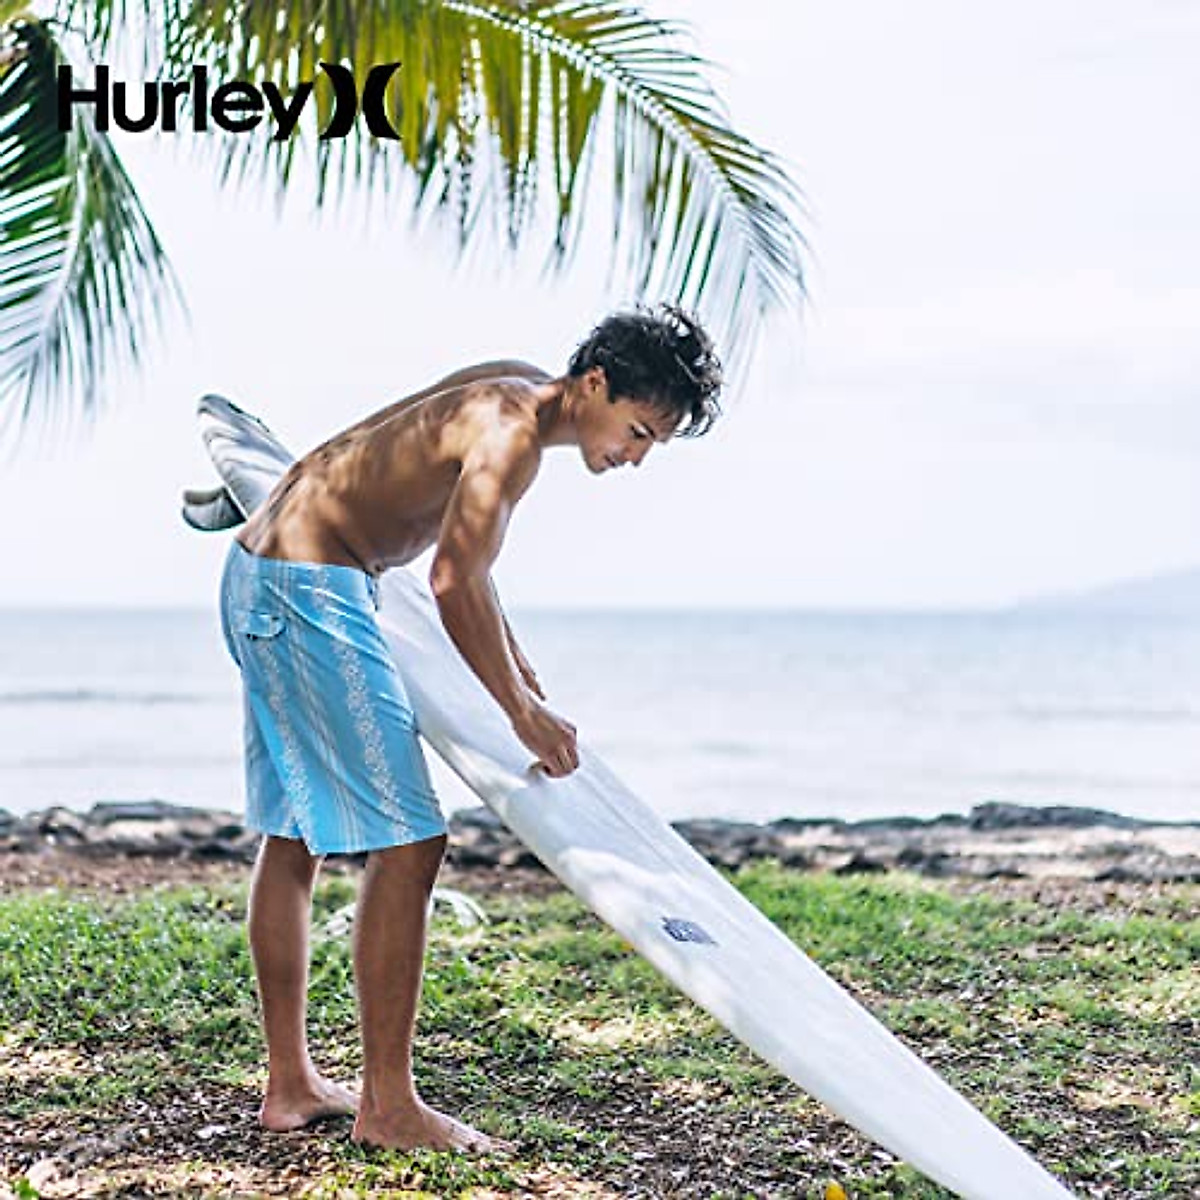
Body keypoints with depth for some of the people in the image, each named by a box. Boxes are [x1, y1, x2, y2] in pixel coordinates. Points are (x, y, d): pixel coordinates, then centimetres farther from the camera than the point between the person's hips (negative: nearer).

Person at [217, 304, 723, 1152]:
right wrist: (524, 714, -16)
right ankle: (388, 1107, -2)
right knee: (408, 844, -9)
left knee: (294, 837, 14)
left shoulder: (514, 392, 13)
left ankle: (290, 1084, 24)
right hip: (309, 594, -11)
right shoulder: (512, 432, -18)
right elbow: (455, 584, -26)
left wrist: (527, 681, 28)